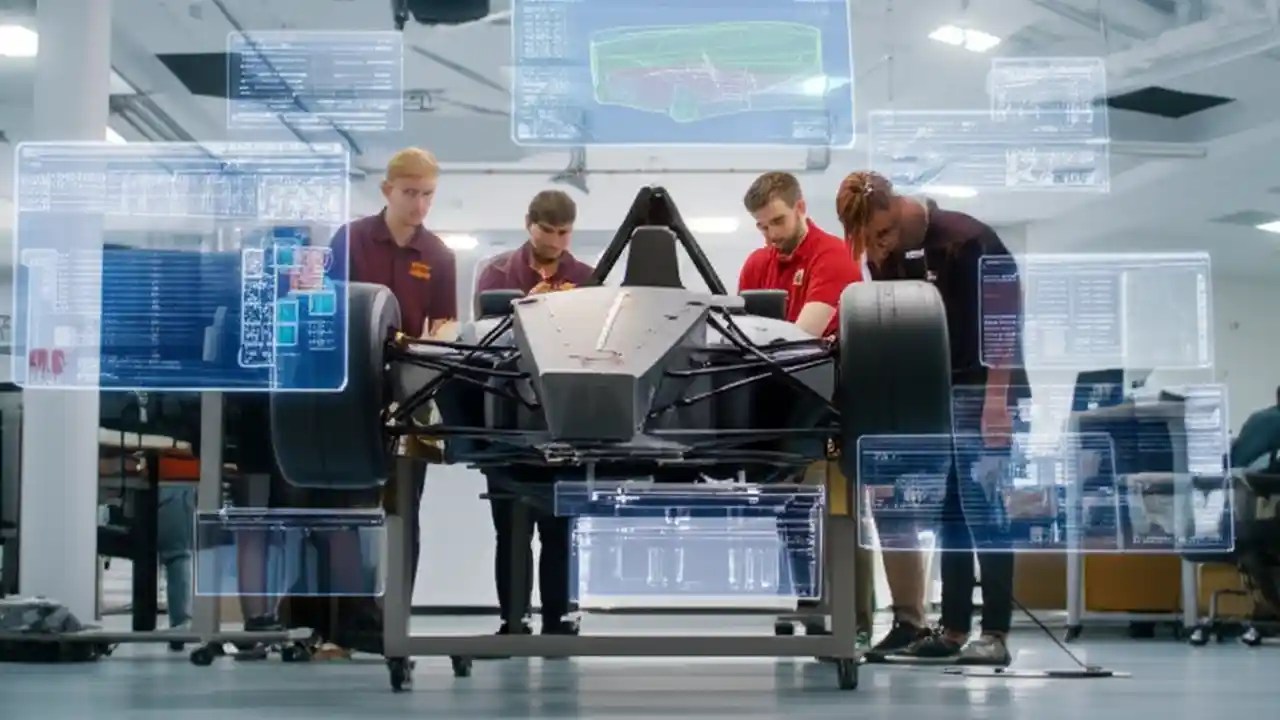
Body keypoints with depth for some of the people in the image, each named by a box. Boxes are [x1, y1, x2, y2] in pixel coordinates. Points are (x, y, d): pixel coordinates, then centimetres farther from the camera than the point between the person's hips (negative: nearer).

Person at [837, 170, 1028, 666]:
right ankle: (954, 628, 11)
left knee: (980, 511, -8)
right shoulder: (887, 257, 5)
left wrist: (996, 399, -21)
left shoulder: (965, 240, -16)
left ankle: (995, 635, -5)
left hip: (984, 395, -7)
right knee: (949, 512, 7)